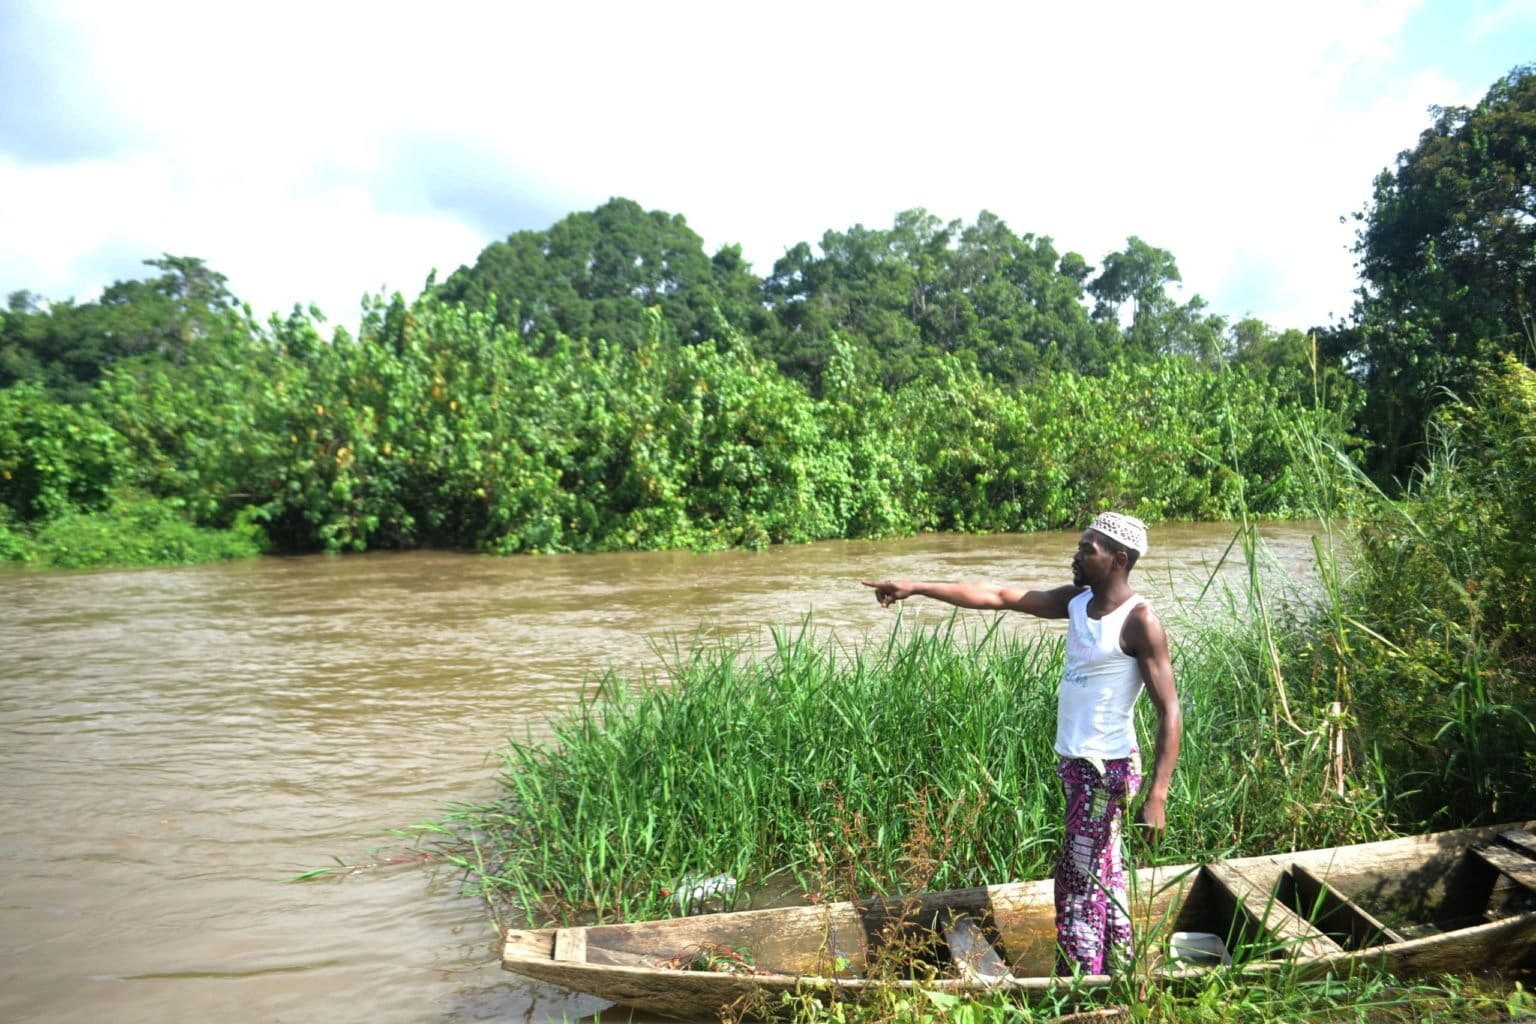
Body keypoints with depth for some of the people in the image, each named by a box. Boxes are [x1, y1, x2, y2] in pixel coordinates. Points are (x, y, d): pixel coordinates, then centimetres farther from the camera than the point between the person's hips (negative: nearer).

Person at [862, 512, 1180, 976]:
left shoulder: (1140, 623, -17)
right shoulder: (1077, 602, 6)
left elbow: (1170, 713, -20)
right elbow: (998, 596, 6)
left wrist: (1157, 796, -26)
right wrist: (917, 588, 4)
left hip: (1106, 769, -8)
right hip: (1075, 762, 8)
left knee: (1079, 881, -3)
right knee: (1103, 874, 18)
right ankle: (1116, 973, 32)